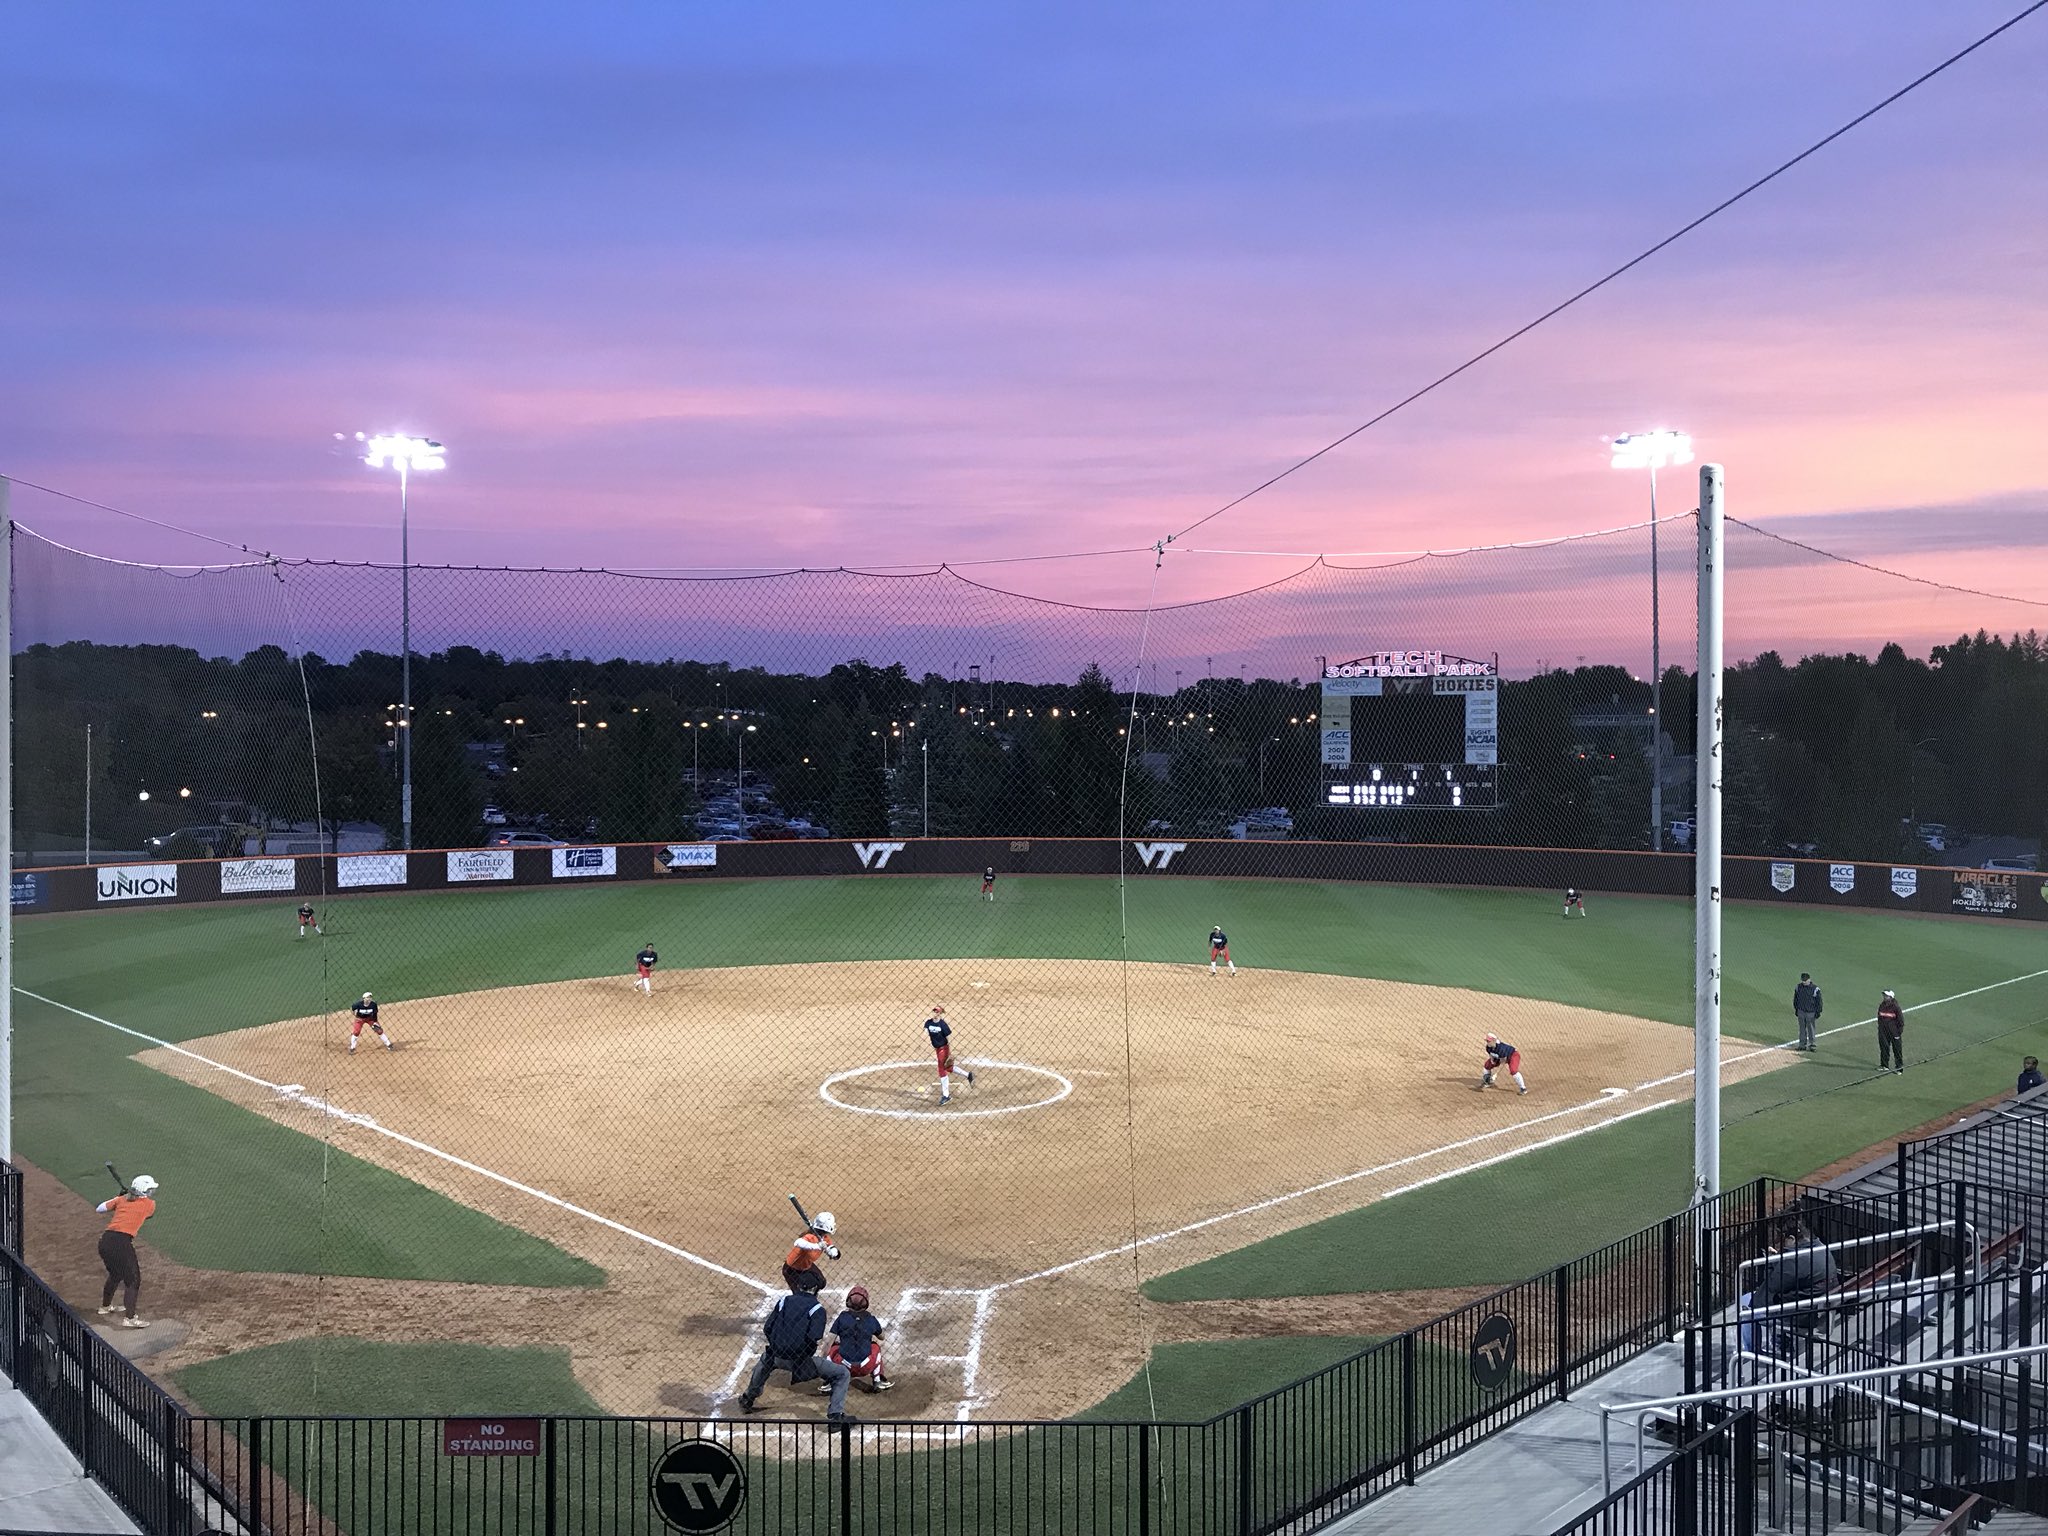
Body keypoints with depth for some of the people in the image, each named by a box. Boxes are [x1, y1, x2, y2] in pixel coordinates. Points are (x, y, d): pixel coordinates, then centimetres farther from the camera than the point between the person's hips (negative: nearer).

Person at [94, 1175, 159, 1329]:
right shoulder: (150, 1204, 4)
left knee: (115, 1274, 30)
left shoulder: (122, 1199, 15)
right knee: (133, 1280, 1)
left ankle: (105, 1307, 47)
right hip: (121, 1243, -7)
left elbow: (99, 1209, 17)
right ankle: (129, 1318, -7)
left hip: (105, 1240, 7)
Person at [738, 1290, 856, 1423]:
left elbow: (767, 1328, 5)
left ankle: (748, 1399, 46)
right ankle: (835, 1415, -10)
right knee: (843, 1374, 6)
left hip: (778, 1357, 5)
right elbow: (813, 1337, -19)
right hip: (801, 1361, -5)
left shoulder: (784, 1301, 8)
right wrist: (807, 1354, 2)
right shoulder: (817, 1308, -6)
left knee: (766, 1358, 41)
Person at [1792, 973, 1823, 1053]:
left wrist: (1818, 1012, -6)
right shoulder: (1798, 988, 2)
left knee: (1810, 1028, 0)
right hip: (1801, 1012, 4)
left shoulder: (1815, 989, -11)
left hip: (1811, 1012, -4)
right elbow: (1795, 1000, 14)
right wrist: (1796, 1009, 14)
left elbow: (1819, 1001, -4)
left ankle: (1811, 1044, 11)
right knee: (1802, 1028, 11)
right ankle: (1802, 1044, 18)